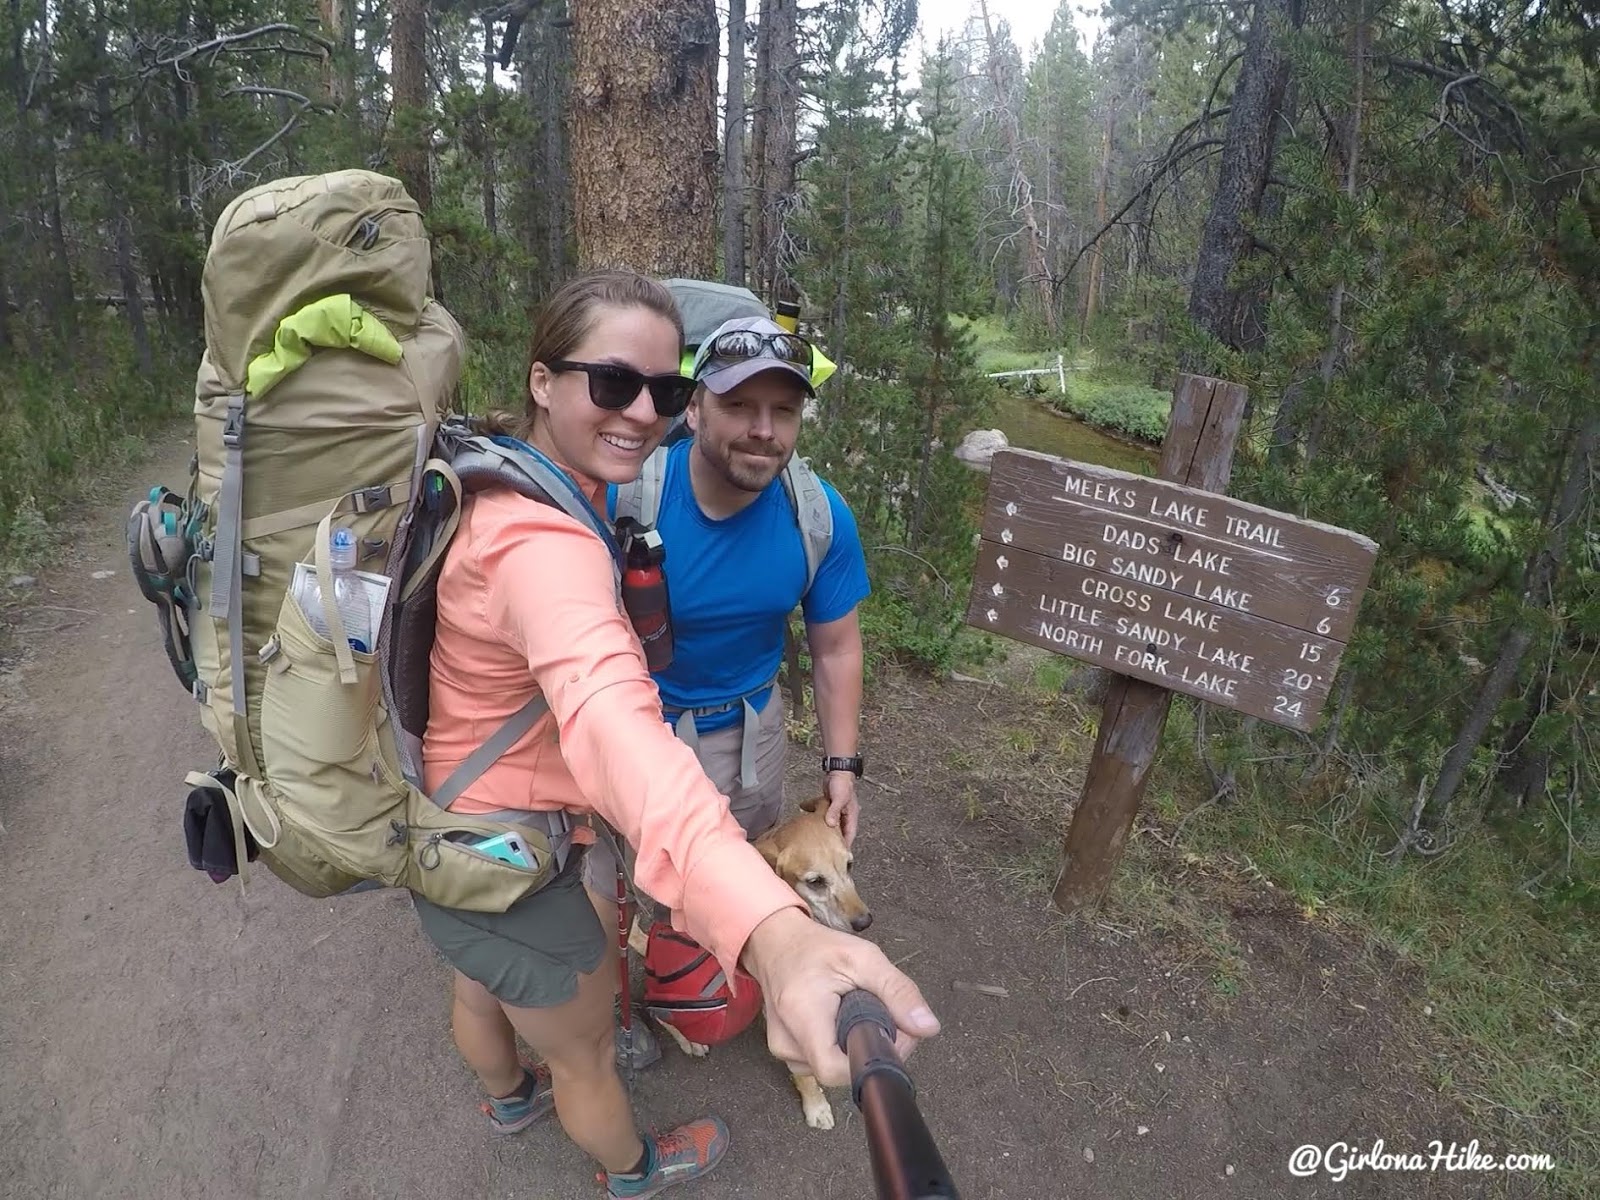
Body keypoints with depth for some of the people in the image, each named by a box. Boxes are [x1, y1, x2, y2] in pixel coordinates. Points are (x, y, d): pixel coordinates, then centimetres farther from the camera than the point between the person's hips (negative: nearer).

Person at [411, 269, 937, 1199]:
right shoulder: (542, 543, -37)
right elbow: (609, 716, -57)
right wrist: (772, 932, -72)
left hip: (442, 819, 9)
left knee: (482, 981, 36)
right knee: (587, 1047, 21)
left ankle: (512, 1097, 69)